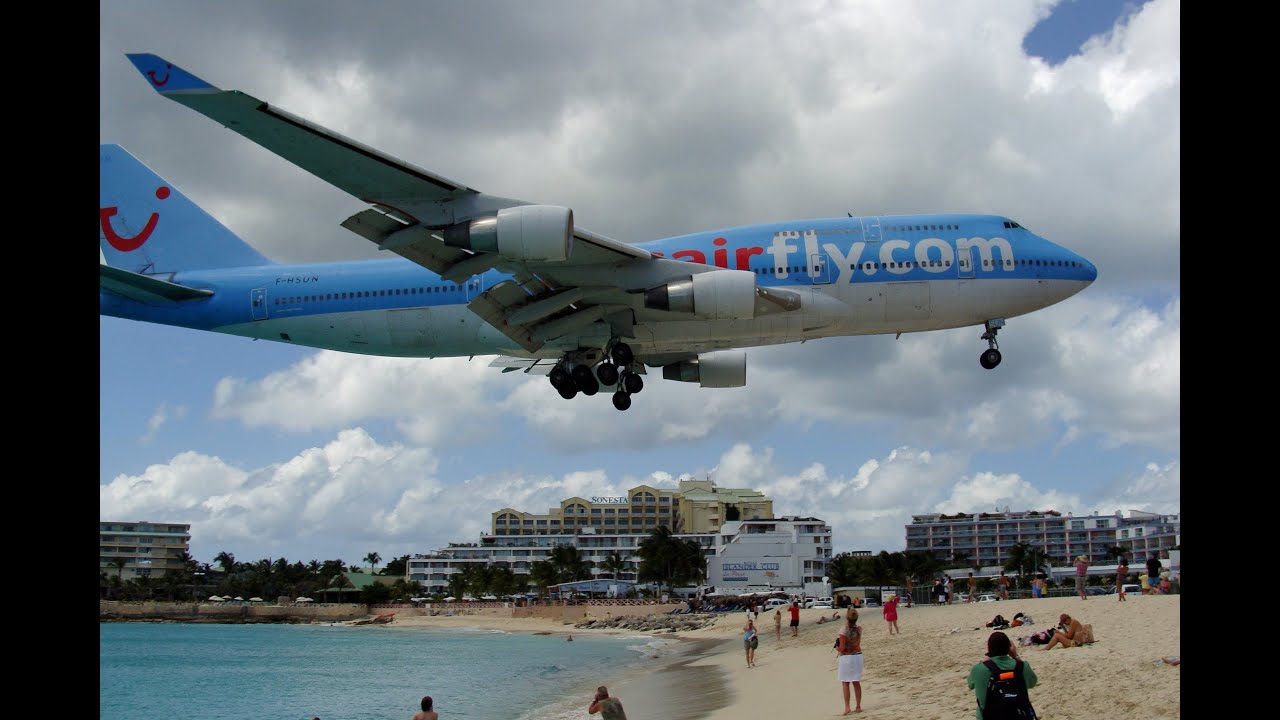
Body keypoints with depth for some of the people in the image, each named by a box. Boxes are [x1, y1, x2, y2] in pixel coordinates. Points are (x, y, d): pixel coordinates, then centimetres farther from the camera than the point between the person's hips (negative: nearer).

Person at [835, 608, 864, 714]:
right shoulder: (859, 630, -2)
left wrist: (837, 647, 2)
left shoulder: (844, 632, -19)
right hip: (858, 656, 5)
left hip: (846, 657, -5)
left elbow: (842, 648, -19)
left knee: (845, 683, 3)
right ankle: (858, 706, 15)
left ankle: (847, 707, -1)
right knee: (856, 682, 12)